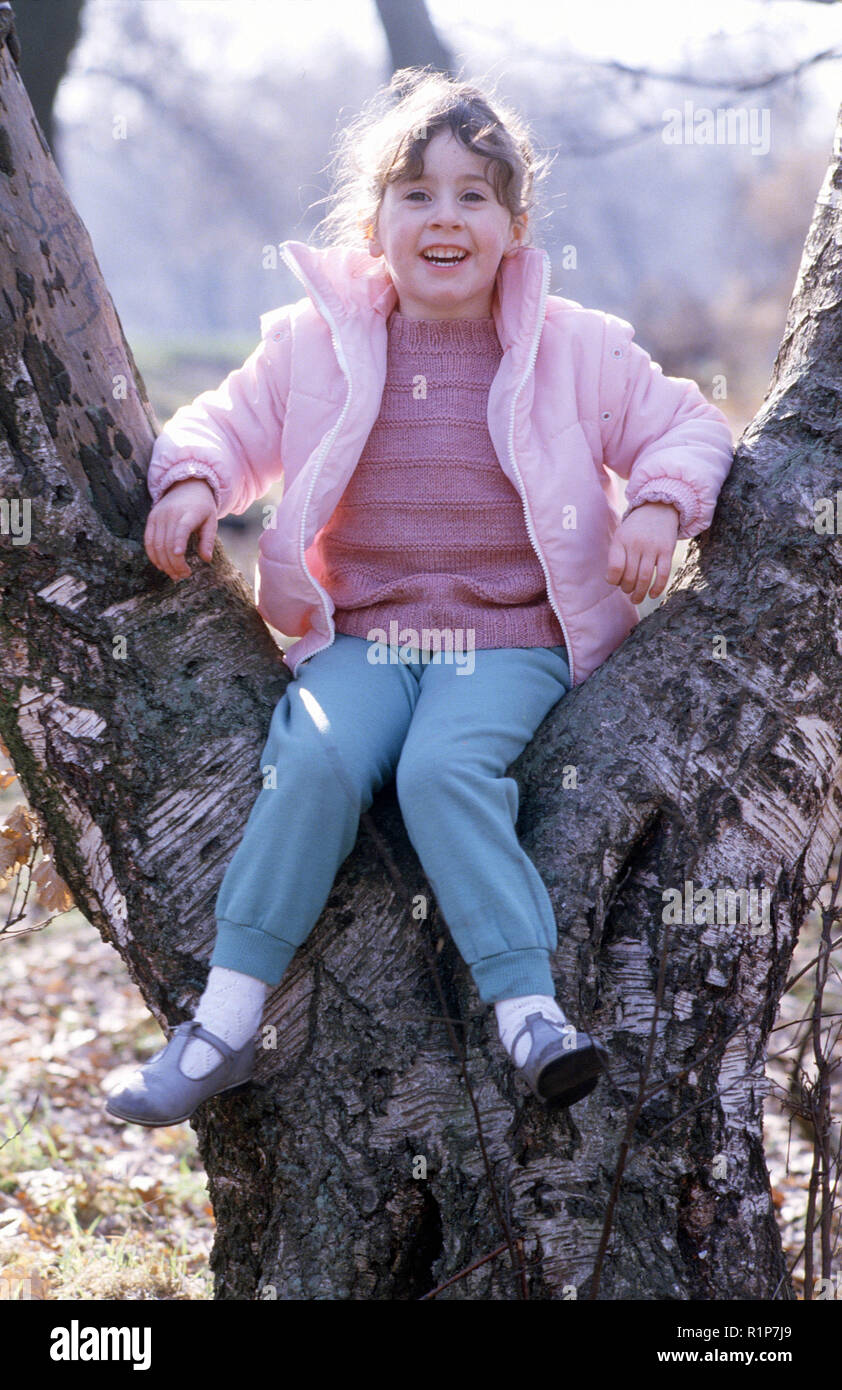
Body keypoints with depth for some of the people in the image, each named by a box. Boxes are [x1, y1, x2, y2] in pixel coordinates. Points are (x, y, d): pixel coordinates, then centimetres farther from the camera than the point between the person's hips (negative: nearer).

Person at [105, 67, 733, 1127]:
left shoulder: (578, 350, 4)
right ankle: (224, 1021, -26)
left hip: (514, 643, -1)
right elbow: (228, 423, 17)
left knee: (444, 766, -33)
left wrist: (661, 504, -10)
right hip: (362, 635, 2)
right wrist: (191, 479, -5)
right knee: (317, 760, -29)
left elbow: (687, 425, 11)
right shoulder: (314, 343, 7)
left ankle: (526, 1008, -32)